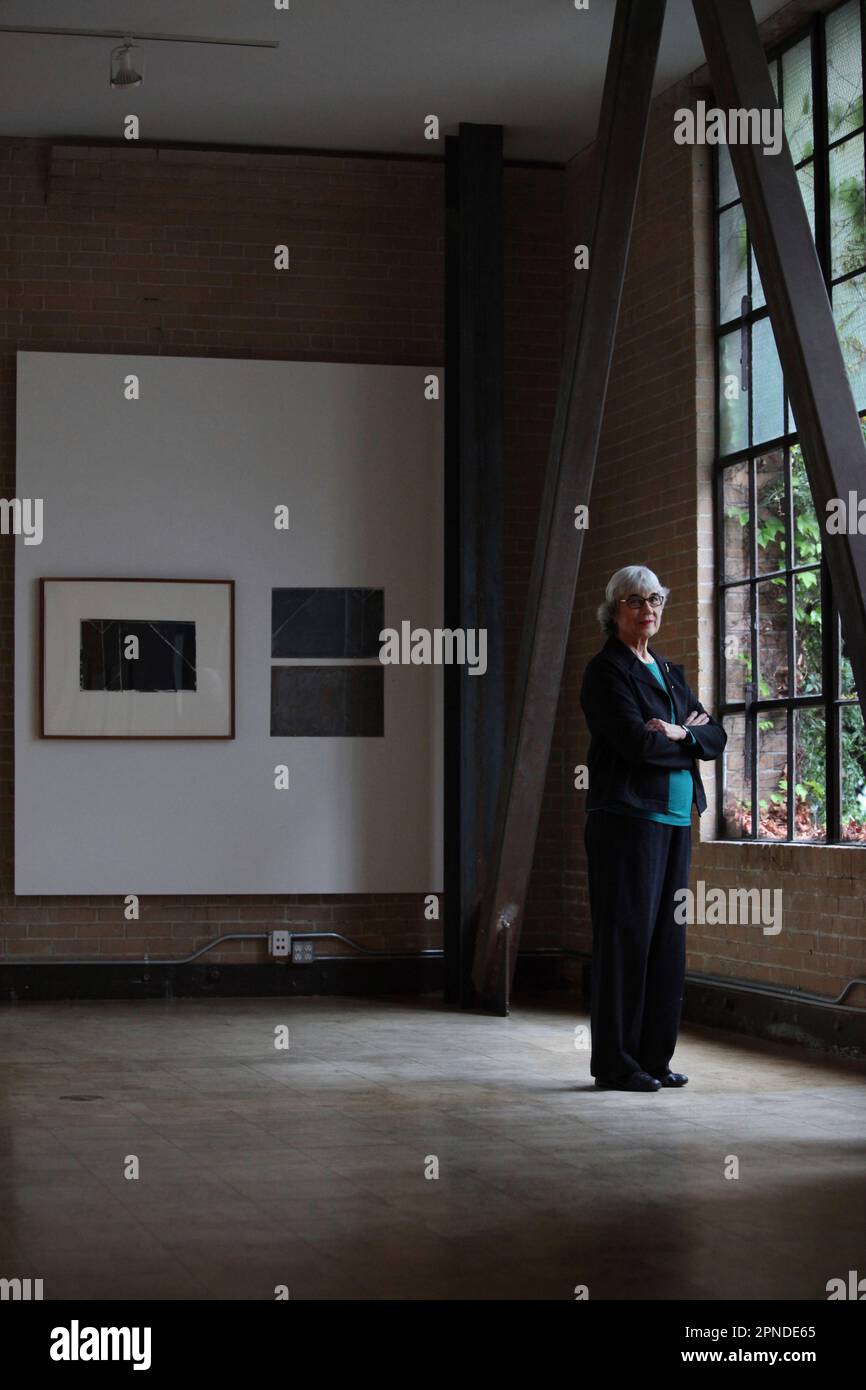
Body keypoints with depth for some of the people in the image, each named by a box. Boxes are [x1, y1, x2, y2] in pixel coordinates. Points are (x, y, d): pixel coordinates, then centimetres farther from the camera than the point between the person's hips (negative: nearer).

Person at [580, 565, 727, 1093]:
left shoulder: (669, 672, 19)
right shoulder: (606, 670, -5)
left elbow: (715, 738, 11)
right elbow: (637, 743, -17)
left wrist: (676, 734, -8)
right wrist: (688, 735, -2)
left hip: (675, 821, 8)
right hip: (627, 820, -7)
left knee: (667, 939, 8)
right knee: (627, 937, -5)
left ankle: (654, 1057, 15)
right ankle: (616, 1063, 1)